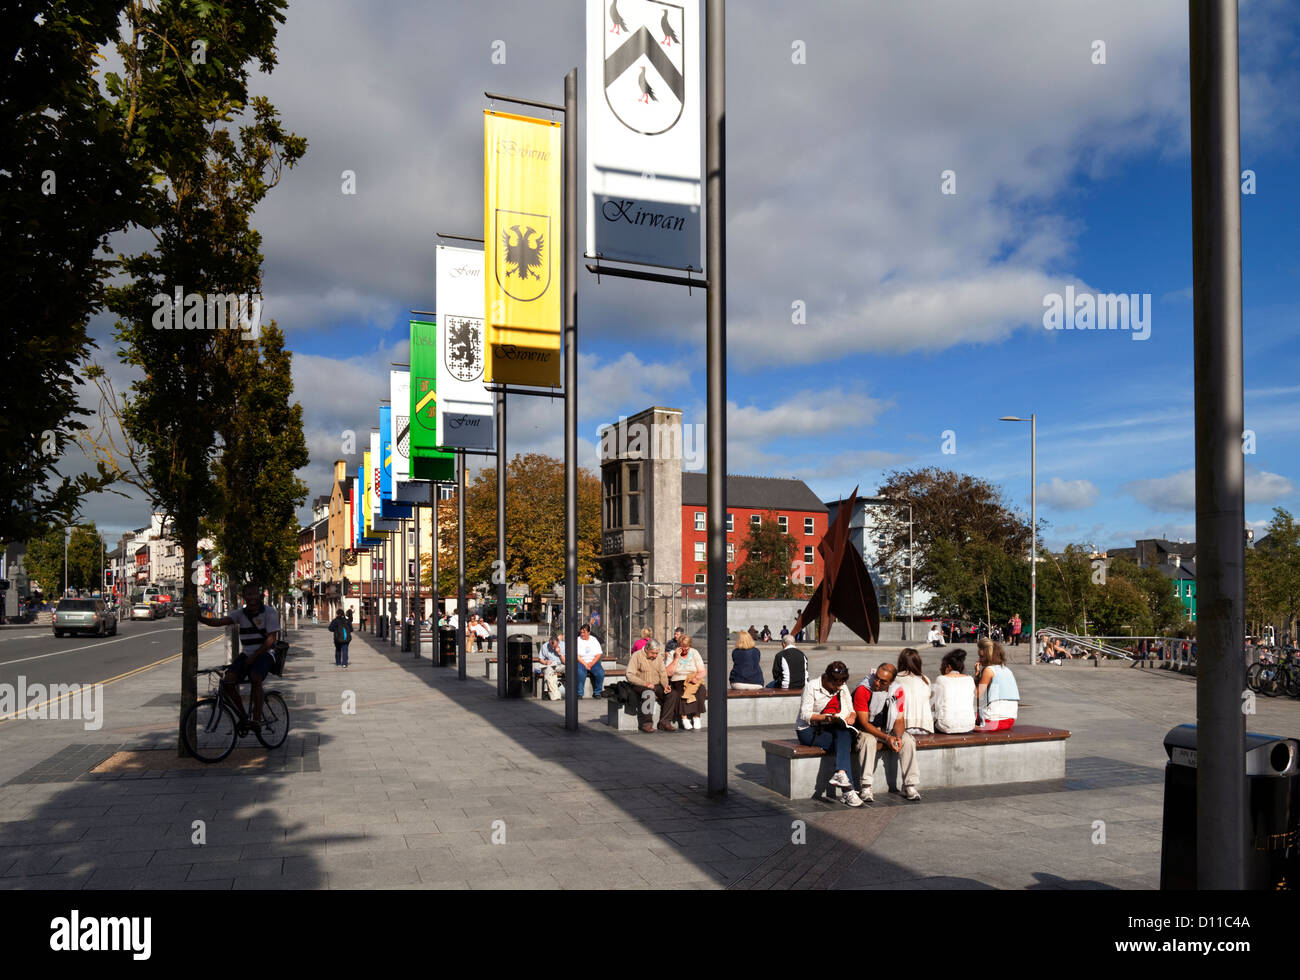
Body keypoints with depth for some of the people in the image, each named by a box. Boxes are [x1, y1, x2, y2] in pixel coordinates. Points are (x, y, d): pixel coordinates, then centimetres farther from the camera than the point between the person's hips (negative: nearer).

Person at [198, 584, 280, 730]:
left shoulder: (270, 612, -8)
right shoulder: (241, 613, 6)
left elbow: (271, 639, -13)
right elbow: (219, 622, -7)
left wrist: (253, 657, -18)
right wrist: (200, 618, -25)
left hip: (264, 654, -5)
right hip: (246, 654, 5)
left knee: (255, 678, -34)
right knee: (227, 680, -17)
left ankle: (257, 718, -25)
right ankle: (242, 714, 2)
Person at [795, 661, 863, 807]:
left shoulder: (842, 689, 12)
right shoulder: (811, 688, -6)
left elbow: (851, 710, 13)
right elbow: (805, 715, -13)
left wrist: (852, 716, -12)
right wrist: (826, 717, -27)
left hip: (834, 729, 5)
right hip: (809, 730, -5)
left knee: (845, 733, -33)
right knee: (845, 745, -29)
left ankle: (841, 773, -49)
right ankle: (848, 791, -37)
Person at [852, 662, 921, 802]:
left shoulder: (897, 691, -6)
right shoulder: (862, 690, -20)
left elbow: (899, 719, -2)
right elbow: (864, 723, -20)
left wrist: (898, 737, -23)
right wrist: (886, 738, -30)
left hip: (889, 730, 4)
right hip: (867, 730, -4)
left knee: (908, 741, -22)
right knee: (868, 740, -36)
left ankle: (910, 786, -16)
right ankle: (866, 788, -33)